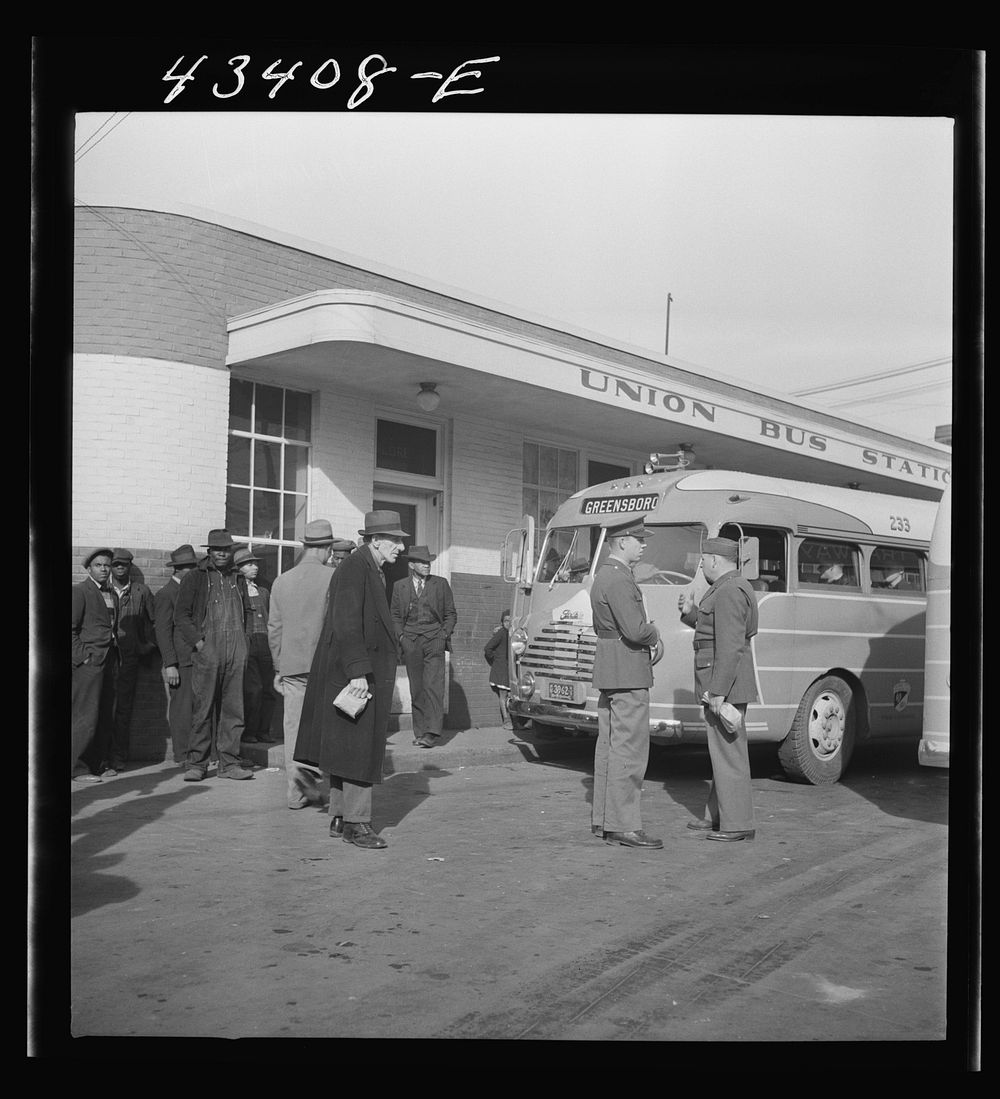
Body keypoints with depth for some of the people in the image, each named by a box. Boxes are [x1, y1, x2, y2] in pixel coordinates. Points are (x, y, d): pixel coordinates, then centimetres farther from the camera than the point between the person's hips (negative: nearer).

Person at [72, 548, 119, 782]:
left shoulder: (112, 595, 20)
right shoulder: (79, 591, -3)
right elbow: (71, 629, -8)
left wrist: (116, 656, 13)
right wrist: (81, 656, -13)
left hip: (108, 662, 7)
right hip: (88, 662, -7)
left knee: (106, 718, 7)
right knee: (85, 717, -7)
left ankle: (96, 764, 15)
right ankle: (78, 769, -1)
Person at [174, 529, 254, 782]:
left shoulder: (239, 579, 17)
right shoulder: (195, 578, 4)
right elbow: (180, 615, 2)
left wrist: (244, 646, 13)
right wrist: (198, 642, -9)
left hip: (235, 652, 4)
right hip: (206, 651, -4)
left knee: (233, 709, 3)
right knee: (202, 709, -4)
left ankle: (229, 763, 9)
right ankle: (196, 763, 3)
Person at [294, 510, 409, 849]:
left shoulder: (372, 570, 17)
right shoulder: (354, 569, -14)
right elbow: (346, 624, -22)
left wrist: (383, 674, 22)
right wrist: (357, 672, -27)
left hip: (369, 673, 10)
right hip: (357, 676, -10)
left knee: (346, 749, 14)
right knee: (358, 749, -6)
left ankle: (340, 817, 22)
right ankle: (355, 823, 0)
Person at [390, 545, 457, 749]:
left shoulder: (441, 584, 9)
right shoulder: (400, 586, 12)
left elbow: (451, 614, 12)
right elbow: (395, 615, 15)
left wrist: (444, 635, -2)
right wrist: (401, 635, 0)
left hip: (434, 641, -2)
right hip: (410, 643, 2)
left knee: (433, 686, -14)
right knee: (416, 690, 3)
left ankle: (432, 732, -17)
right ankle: (419, 731, 10)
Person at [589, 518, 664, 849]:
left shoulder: (605, 575, 17)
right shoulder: (618, 580, -17)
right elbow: (635, 630, -24)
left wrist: (651, 637, 4)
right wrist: (654, 635, -3)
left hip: (610, 672, 11)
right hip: (627, 673, -11)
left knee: (609, 746, 12)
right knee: (629, 749, -8)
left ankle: (603, 821, 18)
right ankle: (623, 826, -7)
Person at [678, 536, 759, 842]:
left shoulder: (729, 592, -17)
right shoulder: (729, 589, 16)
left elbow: (730, 646, -23)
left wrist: (717, 691, -24)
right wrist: (691, 612, 16)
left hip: (725, 684, -11)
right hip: (720, 684, 11)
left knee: (728, 752, -5)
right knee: (723, 751, 15)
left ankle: (737, 824, 1)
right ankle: (718, 817, 24)